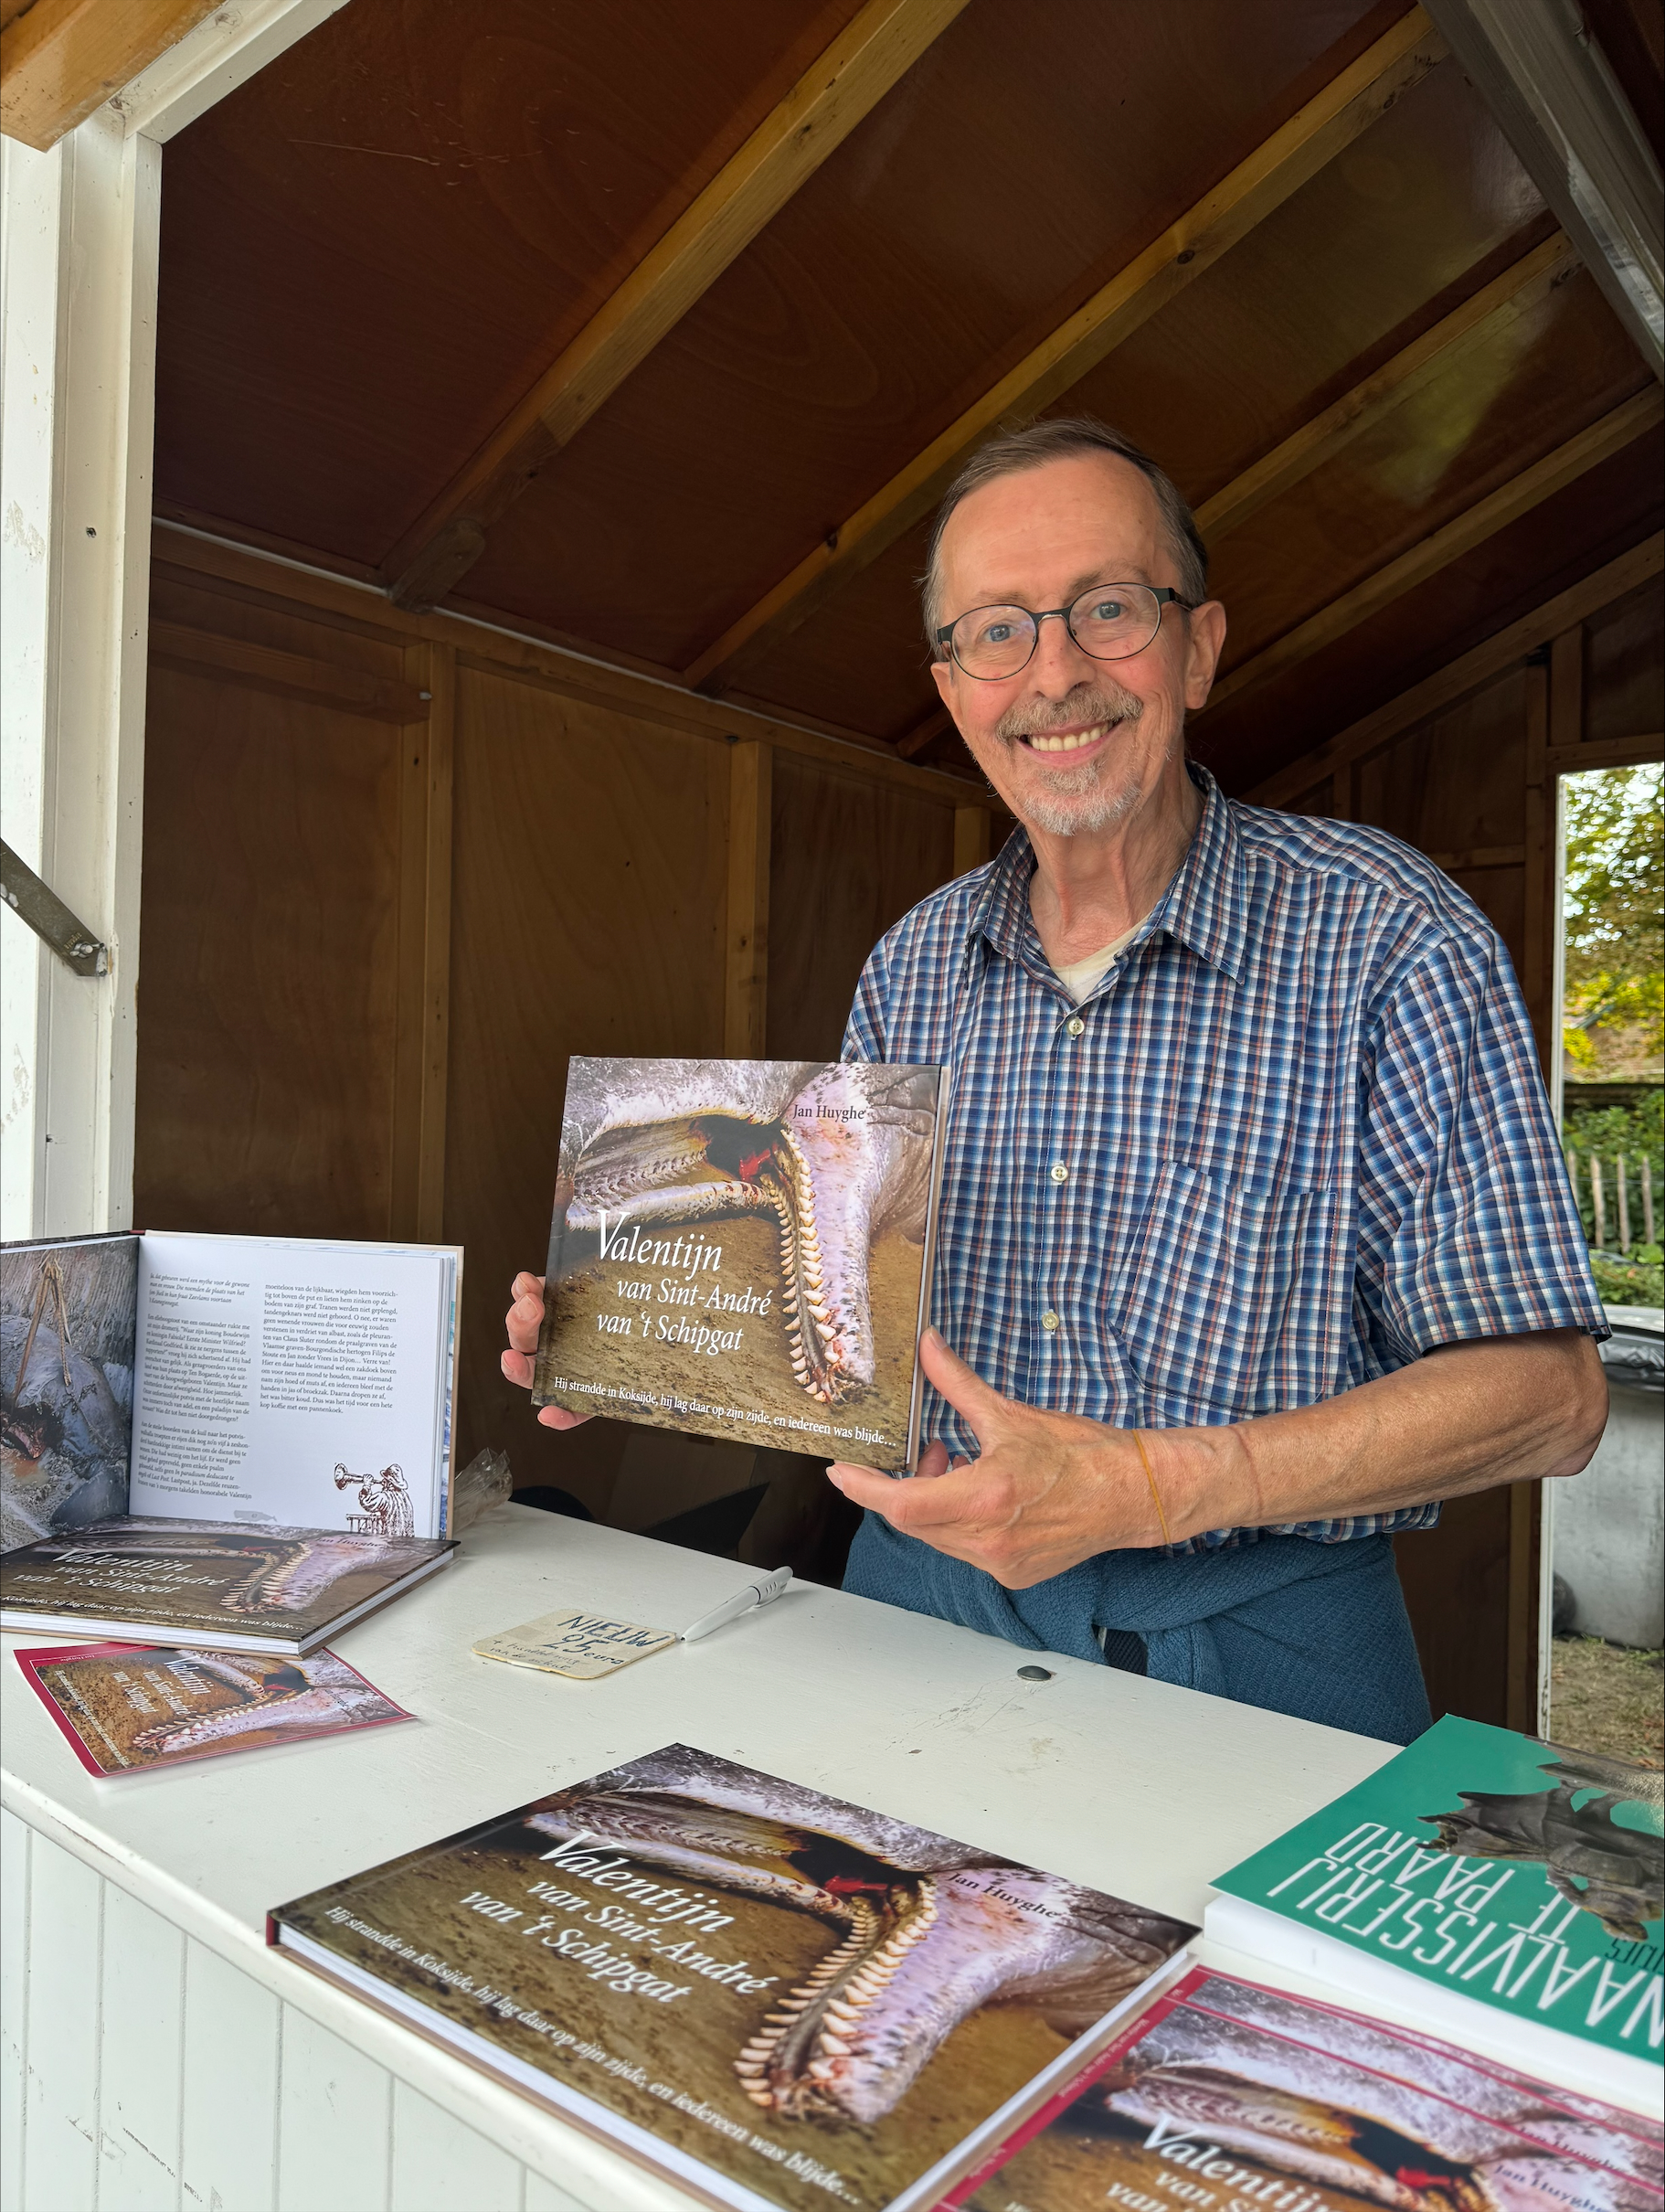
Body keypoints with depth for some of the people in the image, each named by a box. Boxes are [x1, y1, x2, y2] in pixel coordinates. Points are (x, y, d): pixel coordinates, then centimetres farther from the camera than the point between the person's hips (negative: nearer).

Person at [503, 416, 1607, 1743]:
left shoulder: (1387, 936, -10)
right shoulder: (915, 966, 5)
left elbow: (1546, 1391, -12)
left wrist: (1152, 1487, -23)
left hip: (1257, 1641, -2)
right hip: (929, 1595, 3)